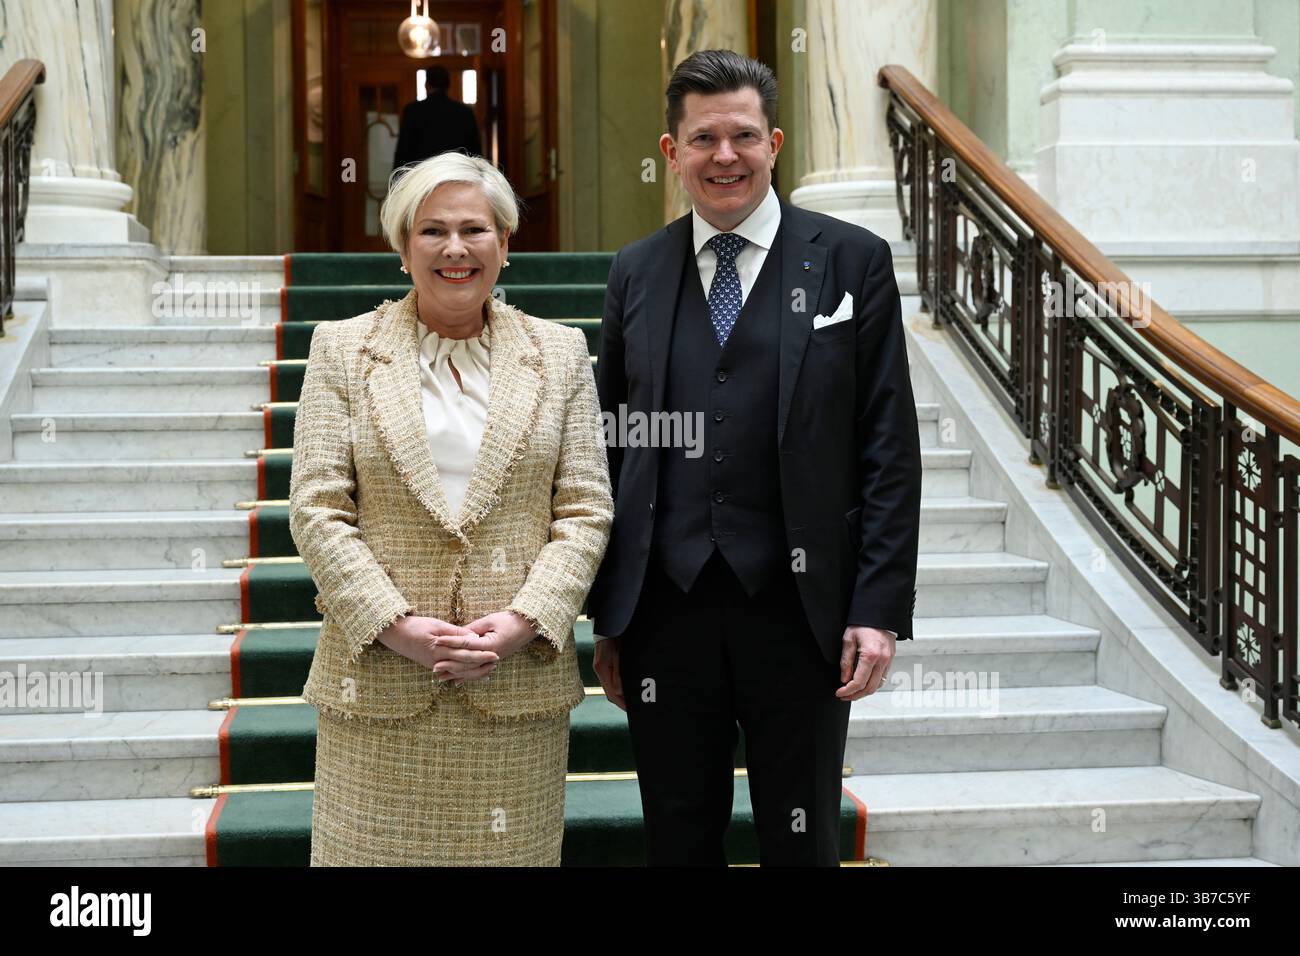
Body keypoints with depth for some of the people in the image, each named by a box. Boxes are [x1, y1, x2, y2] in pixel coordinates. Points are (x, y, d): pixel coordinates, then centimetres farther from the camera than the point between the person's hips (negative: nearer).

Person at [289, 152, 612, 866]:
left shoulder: (560, 353, 9)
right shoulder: (342, 350, 5)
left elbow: (586, 511, 4)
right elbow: (317, 511, -1)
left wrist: (522, 622, -9)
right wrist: (397, 627, -12)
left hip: (520, 681, 1)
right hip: (377, 676, -1)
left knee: (511, 852, 5)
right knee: (372, 851, 2)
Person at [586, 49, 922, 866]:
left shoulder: (851, 261, 1)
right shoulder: (636, 272, 9)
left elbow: (889, 450, -2)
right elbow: (612, 452, 11)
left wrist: (880, 610, -9)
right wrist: (607, 616, 8)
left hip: (799, 611, -2)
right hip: (665, 614, 3)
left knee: (802, 843, 9)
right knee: (678, 844, 12)